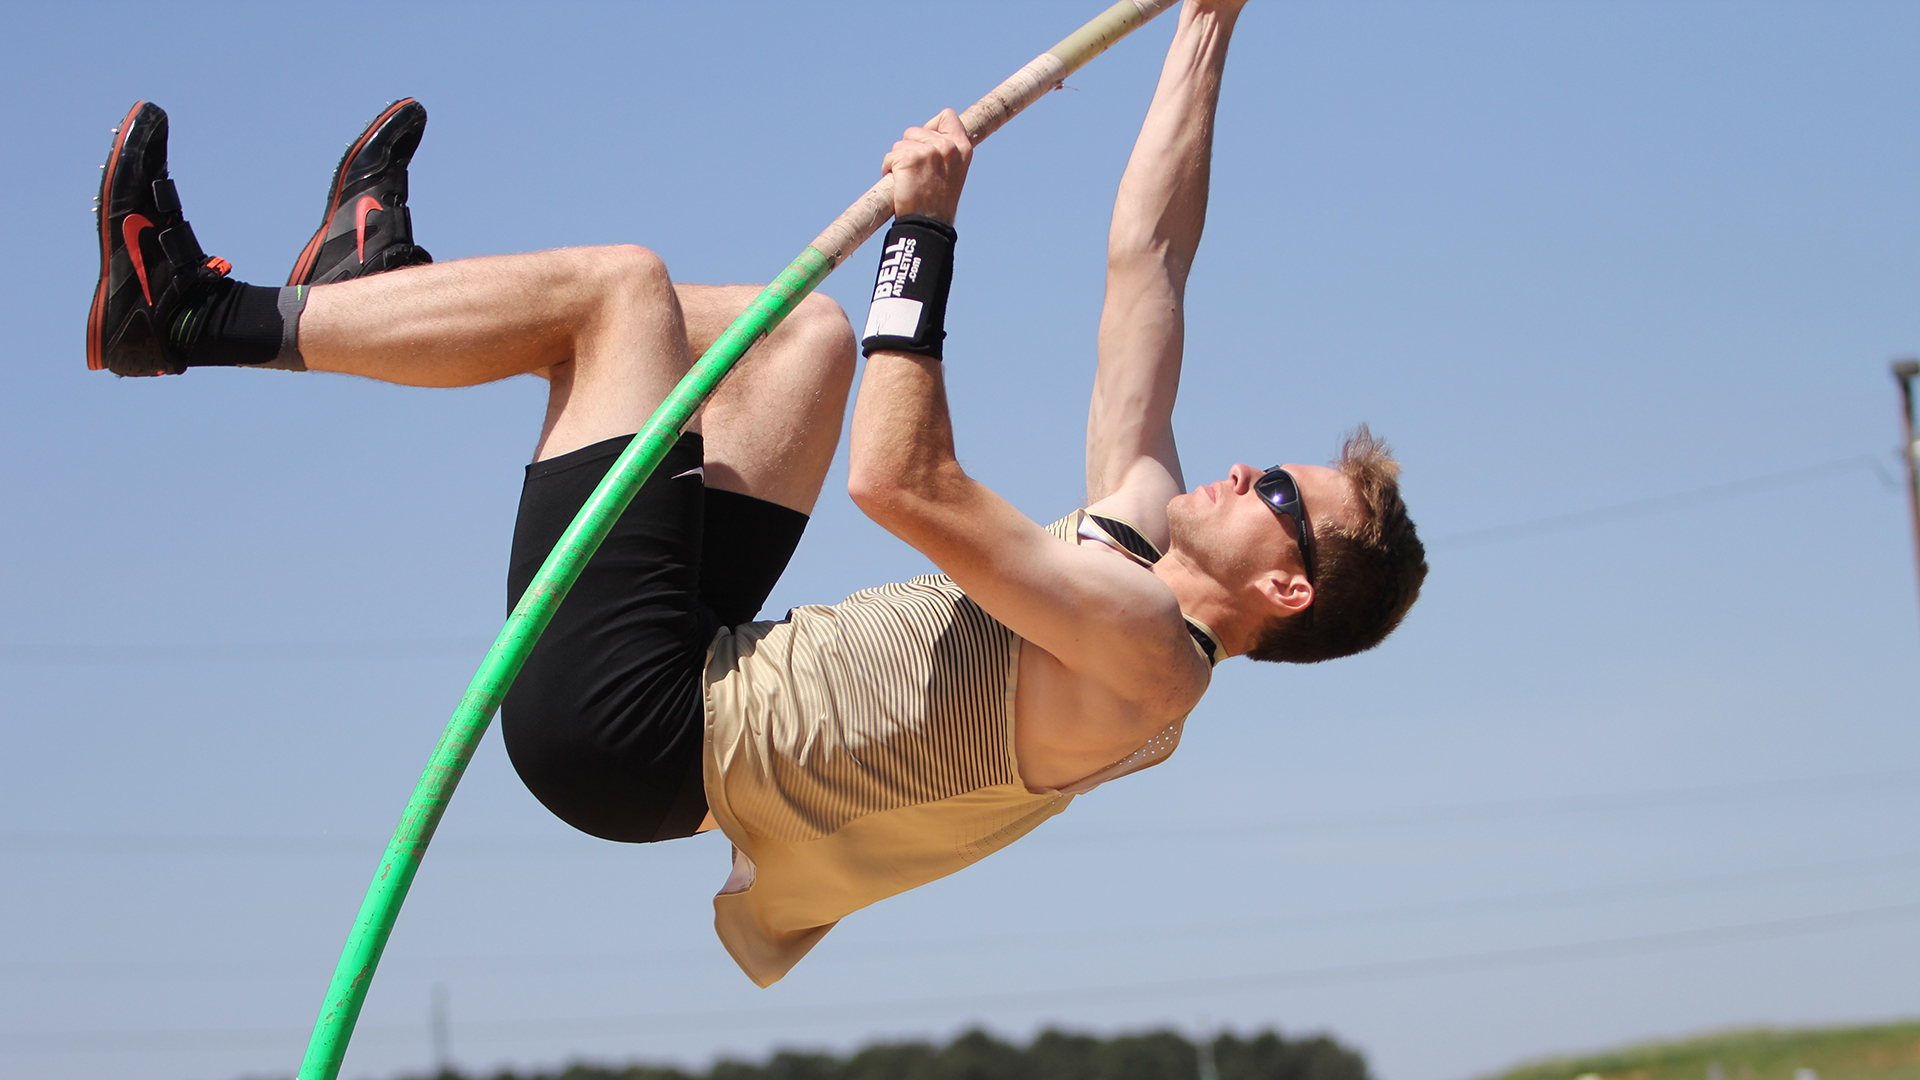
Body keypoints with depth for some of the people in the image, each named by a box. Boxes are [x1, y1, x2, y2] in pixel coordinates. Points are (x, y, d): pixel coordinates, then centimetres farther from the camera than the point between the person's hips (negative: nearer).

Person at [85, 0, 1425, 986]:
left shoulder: (1150, 659, -18)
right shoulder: (1143, 527, 8)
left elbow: (905, 481, -28)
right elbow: (1145, 262, 11)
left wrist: (923, 221, -22)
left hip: (632, 726, -9)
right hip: (706, 680, 9)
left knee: (620, 284, -10)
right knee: (813, 330, 14)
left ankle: (196, 314, 2)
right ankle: (372, 285, 22)